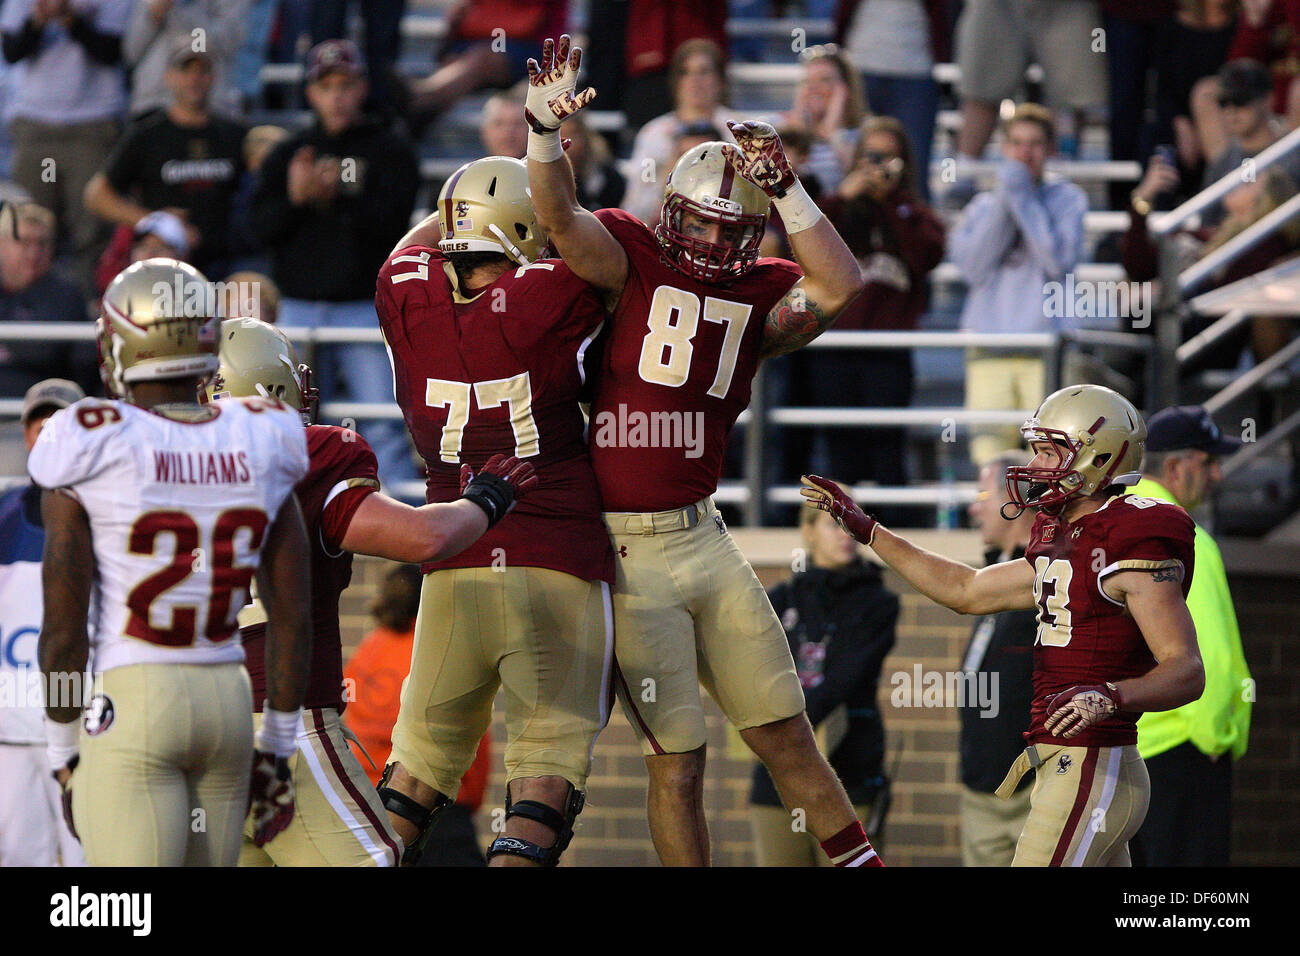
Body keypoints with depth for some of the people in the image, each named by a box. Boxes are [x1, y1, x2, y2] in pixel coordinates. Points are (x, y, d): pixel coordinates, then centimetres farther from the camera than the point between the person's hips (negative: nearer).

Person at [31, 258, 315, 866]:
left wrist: (63, 754, 3)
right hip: (230, 702, 5)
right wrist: (275, 748, 15)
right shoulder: (260, 449, 4)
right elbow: (292, 618, 6)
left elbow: (64, 626, -7)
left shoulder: (92, 451, -9)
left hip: (131, 704, -5)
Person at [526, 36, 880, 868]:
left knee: (787, 735, 14)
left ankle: (861, 864, 24)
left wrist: (784, 188, -19)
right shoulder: (632, 260, -6)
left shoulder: (762, 296, 6)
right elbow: (561, 218, -25)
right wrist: (545, 132, -42)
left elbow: (841, 287, -13)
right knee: (677, 759, -2)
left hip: (702, 538, 5)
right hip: (622, 550, -5)